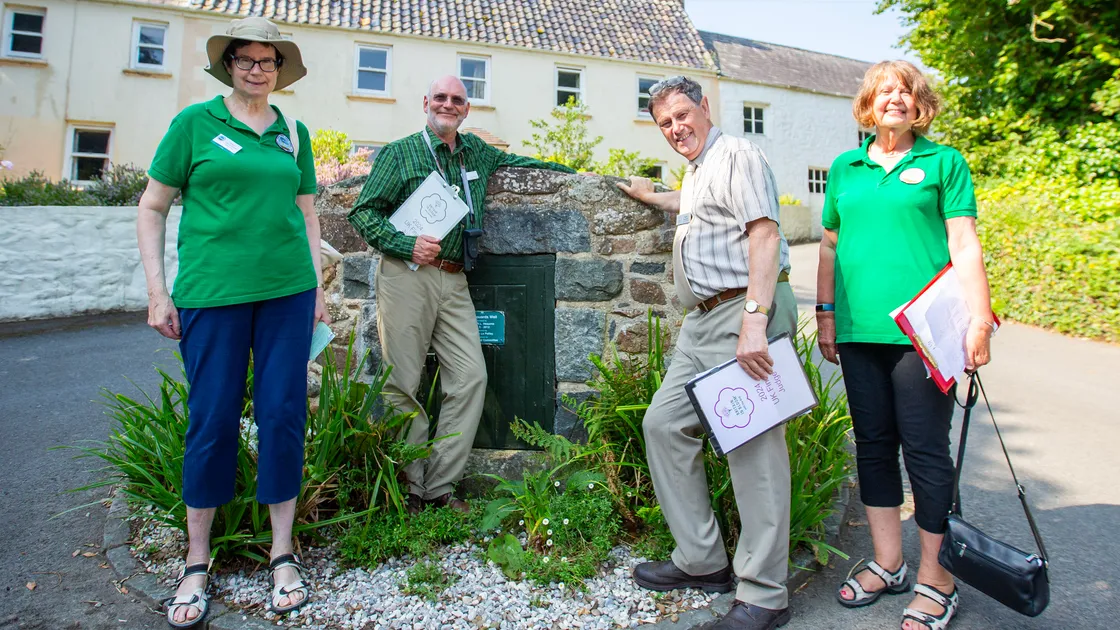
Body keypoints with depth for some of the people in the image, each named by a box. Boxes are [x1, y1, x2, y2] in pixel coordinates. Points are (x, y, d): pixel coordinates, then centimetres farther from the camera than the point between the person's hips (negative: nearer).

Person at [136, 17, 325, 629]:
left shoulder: (294, 132, 13)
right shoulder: (195, 122, 5)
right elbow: (152, 208, 5)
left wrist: (318, 288, 11)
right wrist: (157, 291, -2)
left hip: (287, 289, 3)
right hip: (211, 290, -2)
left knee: (283, 414, 2)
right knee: (212, 420, 2)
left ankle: (283, 553, 17)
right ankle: (197, 562, 21)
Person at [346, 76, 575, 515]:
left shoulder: (476, 151, 19)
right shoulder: (400, 153, 5)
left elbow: (517, 161, 35)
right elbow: (363, 211, 2)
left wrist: (571, 171, 33)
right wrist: (407, 245, -11)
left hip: (453, 281, 5)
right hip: (406, 276, -4)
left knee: (470, 378, -4)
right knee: (403, 384, -5)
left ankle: (440, 486, 7)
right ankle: (410, 488, 9)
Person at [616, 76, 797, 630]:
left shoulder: (736, 154, -2)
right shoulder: (695, 172, 26)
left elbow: (764, 234, -15)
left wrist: (753, 322, -25)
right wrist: (648, 195, 65)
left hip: (746, 312, -10)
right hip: (703, 318, 10)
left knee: (753, 447, -8)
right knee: (663, 424, 6)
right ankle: (702, 561, 16)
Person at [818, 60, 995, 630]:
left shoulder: (943, 162, 5)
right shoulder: (844, 168, 14)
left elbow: (964, 246, -1)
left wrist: (978, 320, -9)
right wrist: (826, 315, 12)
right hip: (859, 330, 4)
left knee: (926, 450, 0)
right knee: (873, 445, 11)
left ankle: (935, 581, 17)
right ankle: (887, 564, 26)